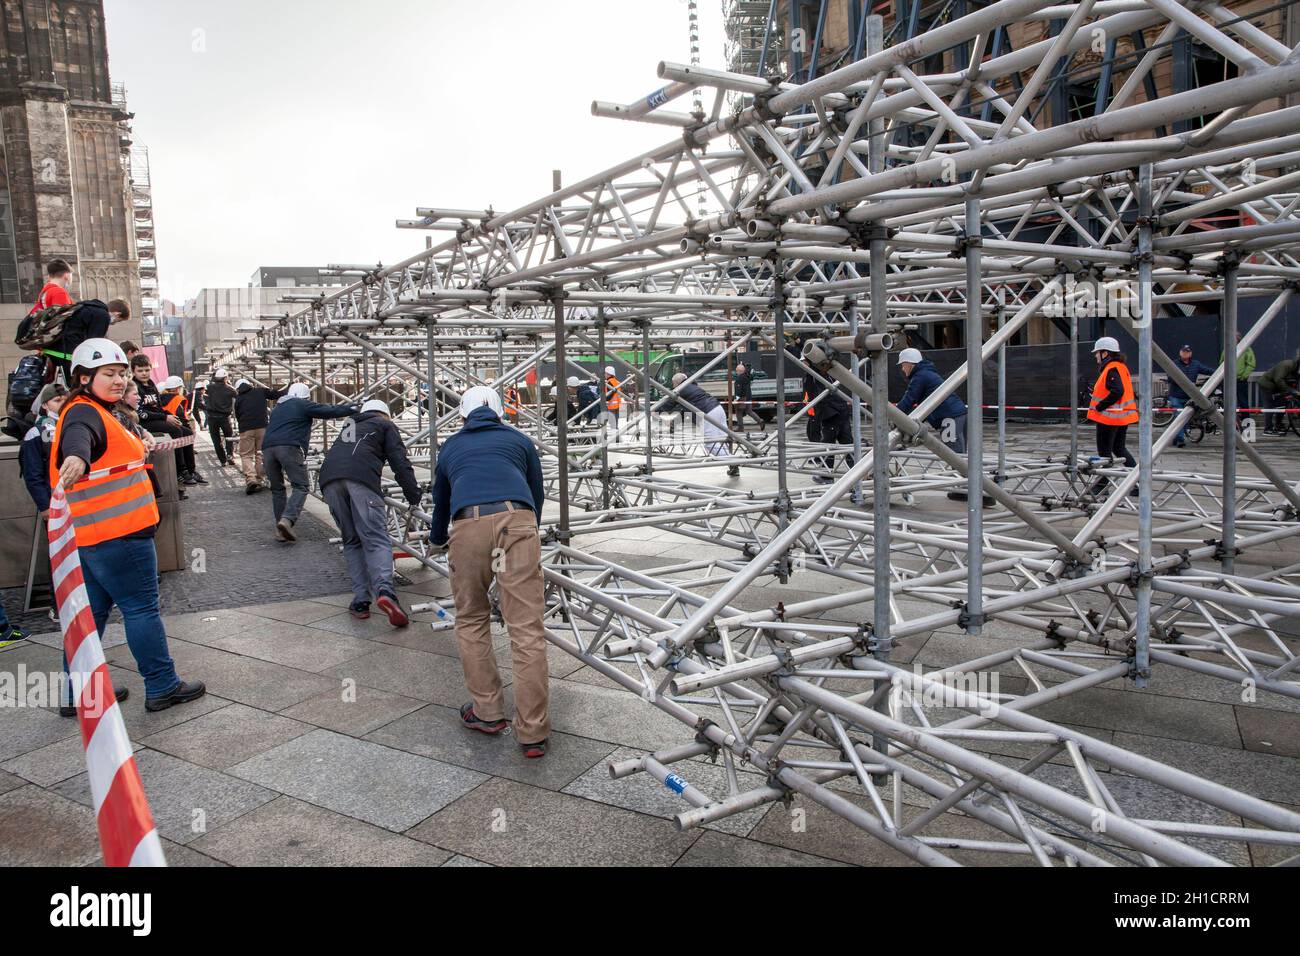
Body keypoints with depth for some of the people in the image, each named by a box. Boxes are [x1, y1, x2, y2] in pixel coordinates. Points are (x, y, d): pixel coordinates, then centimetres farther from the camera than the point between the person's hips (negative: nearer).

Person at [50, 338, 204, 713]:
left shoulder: (100, 413, 18)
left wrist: (139, 452, 15)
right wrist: (78, 458, -57)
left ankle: (78, 693, 23)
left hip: (92, 536, 10)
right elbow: (77, 437, -39)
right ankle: (162, 687, 8)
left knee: (91, 612, 15)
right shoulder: (84, 413, -14)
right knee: (142, 609, -1)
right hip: (116, 532, -10)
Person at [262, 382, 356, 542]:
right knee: (300, 487, -6)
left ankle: (280, 528, 10)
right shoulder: (303, 405, 12)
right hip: (289, 447, -6)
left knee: (277, 489, 15)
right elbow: (329, 411, 9)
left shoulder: (277, 408, 32)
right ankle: (287, 519, -27)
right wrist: (353, 409, 15)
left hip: (267, 447, 7)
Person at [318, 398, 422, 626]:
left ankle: (360, 600, 3)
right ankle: (384, 590, -33)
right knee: (377, 539, -10)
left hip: (329, 479, 5)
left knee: (352, 541, 13)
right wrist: (414, 495, 10)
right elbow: (400, 462, 10)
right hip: (361, 479, -4)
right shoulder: (385, 426, 24)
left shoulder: (349, 427, 39)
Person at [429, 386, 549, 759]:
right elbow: (538, 495, 36)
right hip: (517, 522, -1)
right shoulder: (519, 441, 30)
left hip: (468, 527, 1)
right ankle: (532, 732, 1)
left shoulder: (451, 447, 33)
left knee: (471, 621, 21)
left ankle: (487, 711, 24)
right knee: (527, 628, -1)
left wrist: (436, 540, 66)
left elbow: (440, 500, 46)